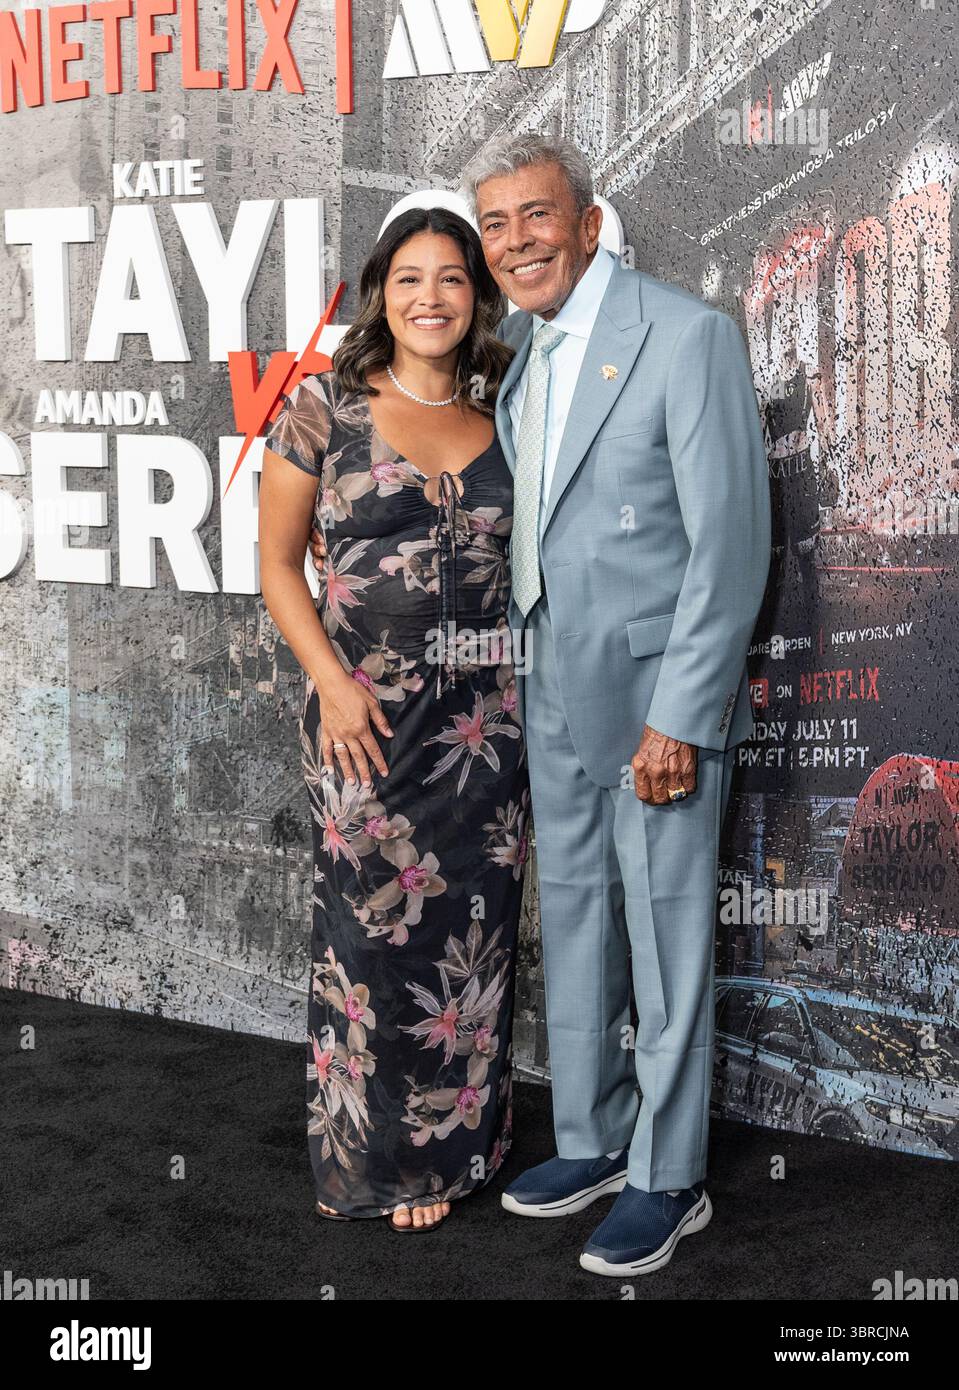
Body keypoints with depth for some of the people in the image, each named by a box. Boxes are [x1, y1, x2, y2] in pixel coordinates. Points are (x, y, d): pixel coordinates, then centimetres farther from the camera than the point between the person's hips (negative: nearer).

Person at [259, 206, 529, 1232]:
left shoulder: (502, 418, 8)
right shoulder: (324, 405, -1)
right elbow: (278, 563, 0)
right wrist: (333, 681, -11)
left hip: (484, 712, 3)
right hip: (366, 709, -3)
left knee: (469, 930, 9)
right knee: (372, 927, 3)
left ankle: (447, 1147, 28)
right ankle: (367, 1159, 23)